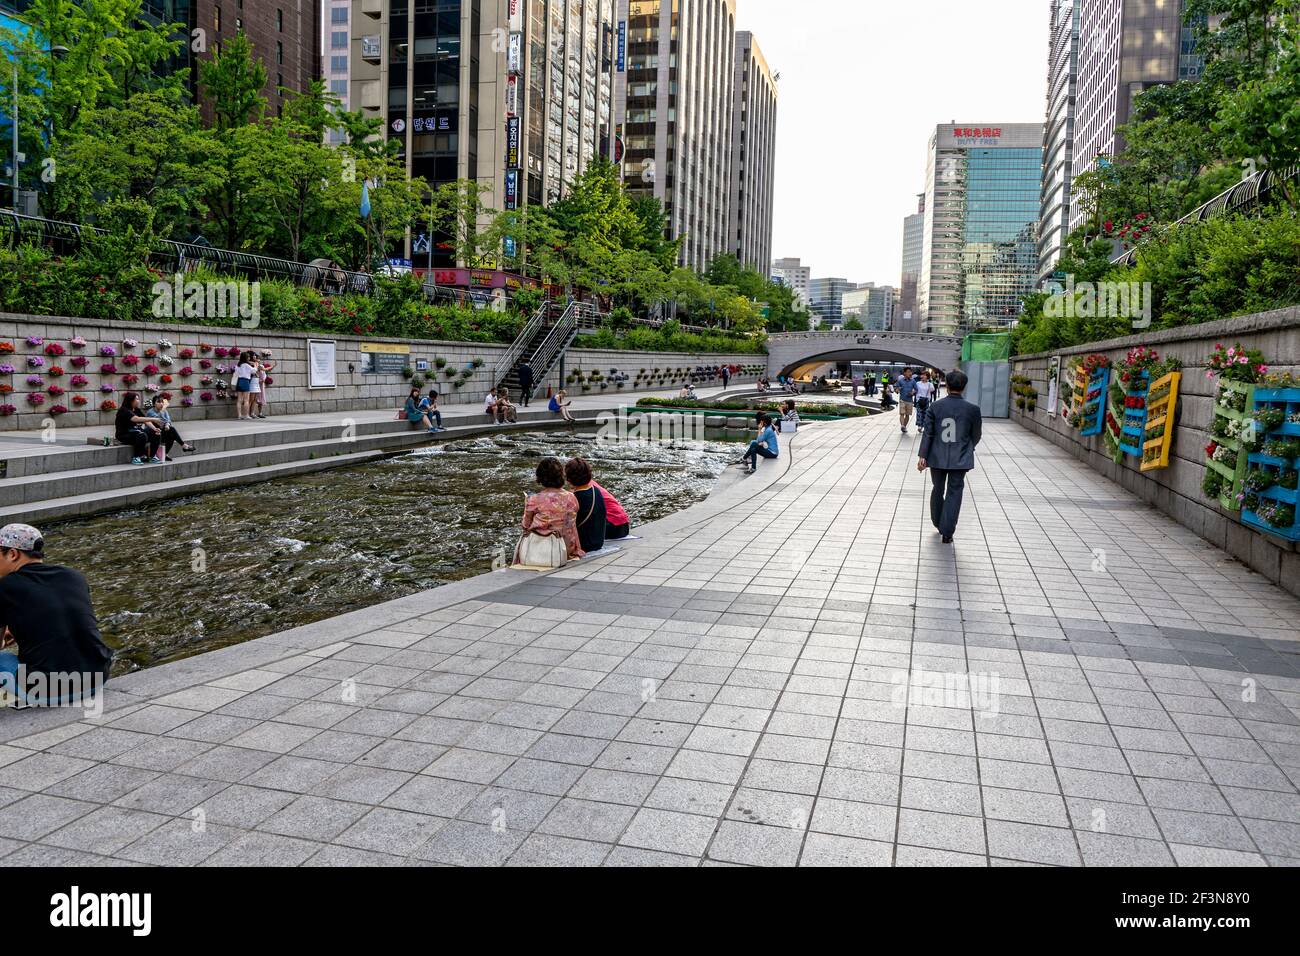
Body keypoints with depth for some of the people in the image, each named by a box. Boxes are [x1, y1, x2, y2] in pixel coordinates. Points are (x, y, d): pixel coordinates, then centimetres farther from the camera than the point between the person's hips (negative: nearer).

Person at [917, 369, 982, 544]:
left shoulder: (935, 406, -6)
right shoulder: (973, 409, -8)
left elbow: (928, 433, -8)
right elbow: (976, 436, 3)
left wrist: (922, 456, -6)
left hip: (938, 457, 2)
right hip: (960, 459, -2)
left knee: (938, 490, 19)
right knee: (954, 493, 6)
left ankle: (937, 523, 36)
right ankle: (947, 533, 4)